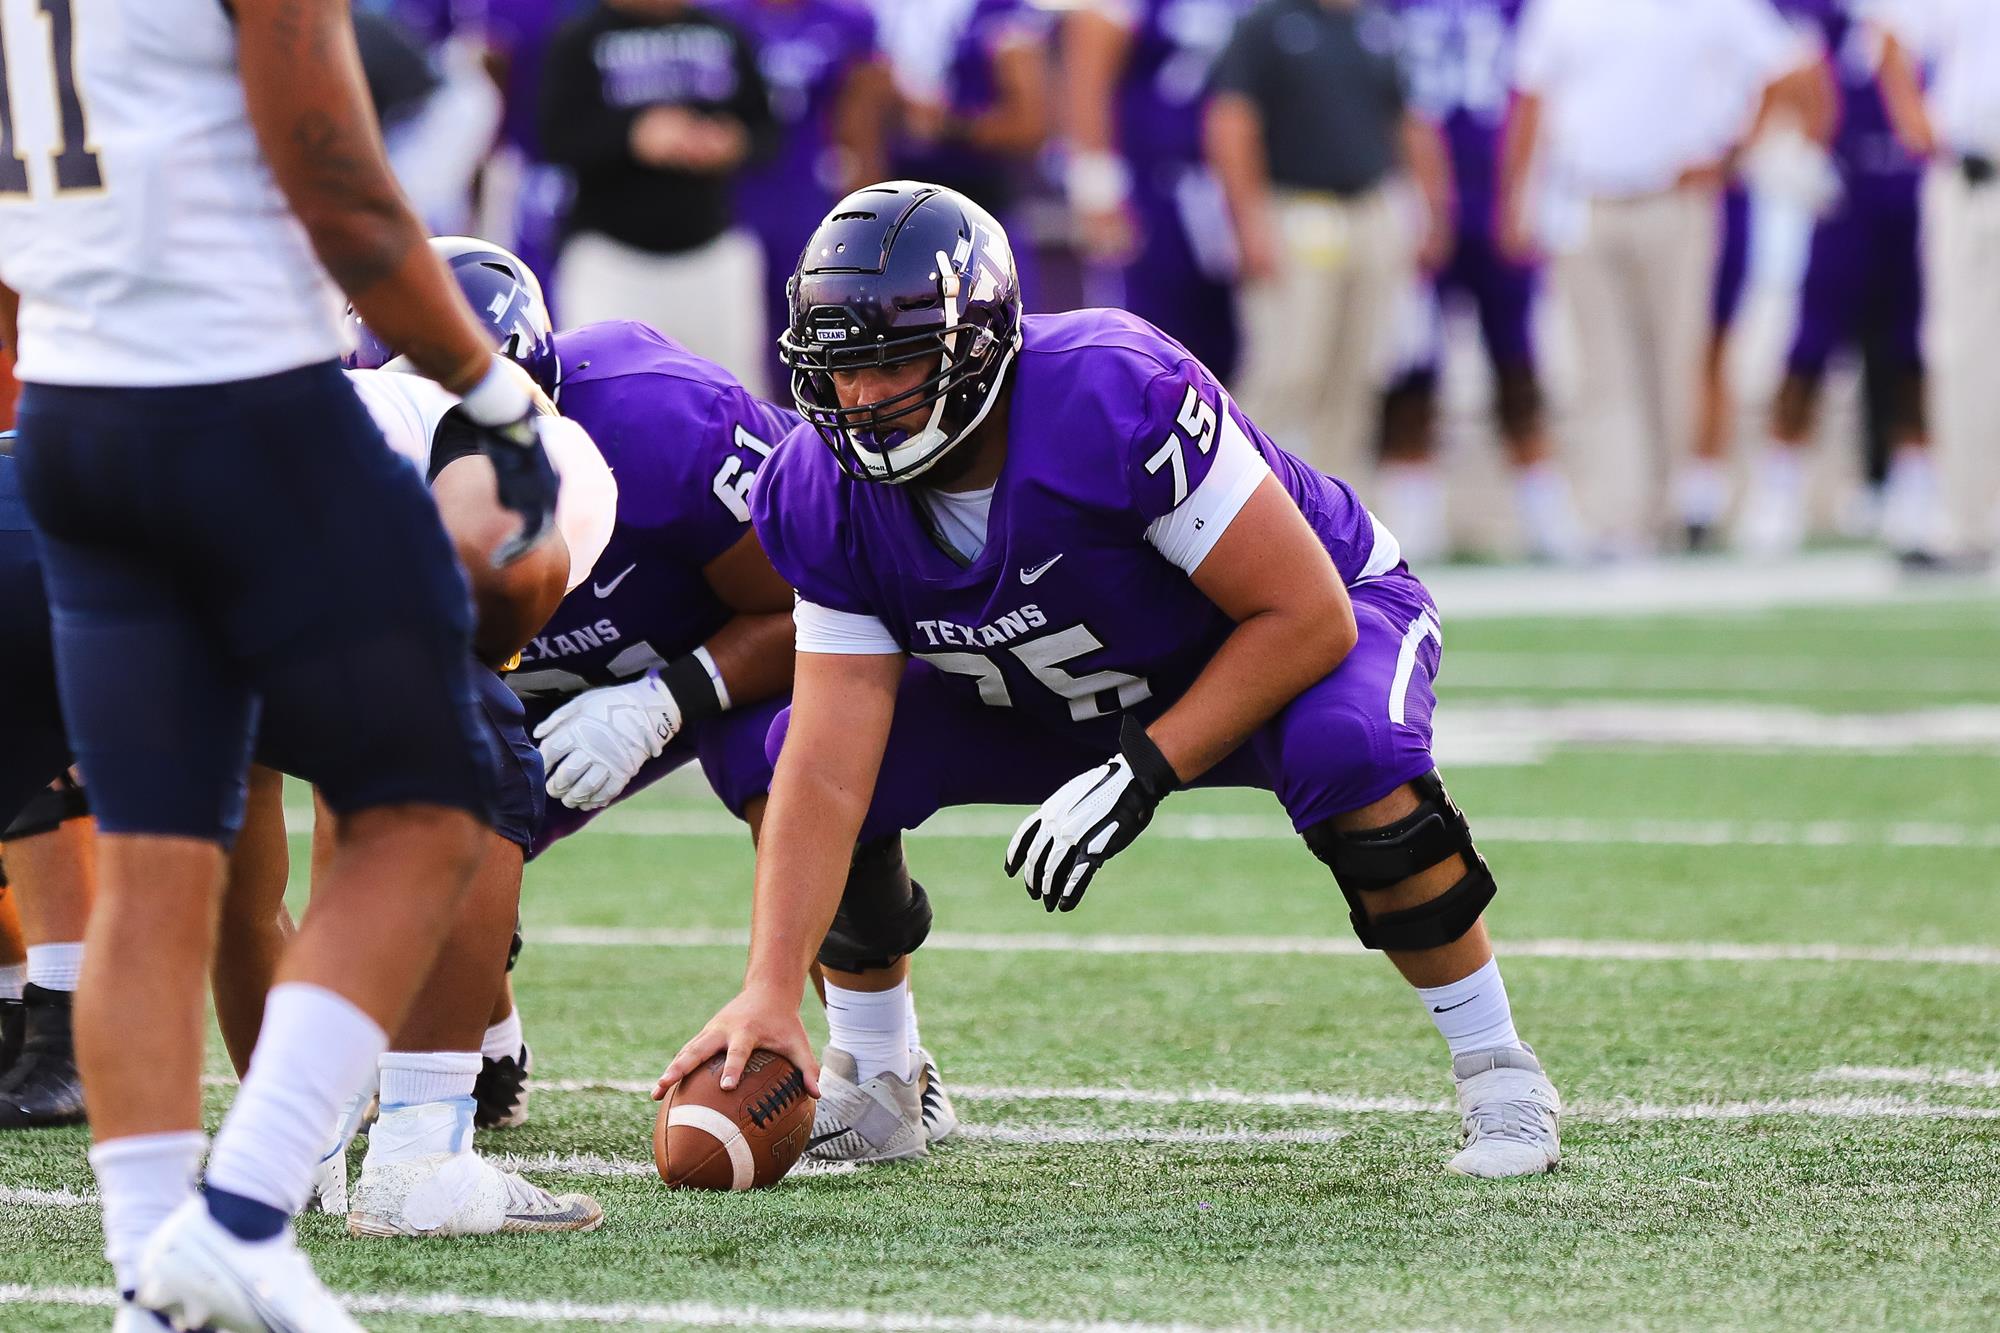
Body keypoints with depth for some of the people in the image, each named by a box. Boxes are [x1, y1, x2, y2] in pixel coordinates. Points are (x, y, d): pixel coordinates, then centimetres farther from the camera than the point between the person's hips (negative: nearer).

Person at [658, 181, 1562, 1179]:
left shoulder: (1114, 398, -39)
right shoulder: (828, 496, -22)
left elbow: (1306, 616, -32)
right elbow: (827, 778, -23)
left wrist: (1141, 776, -34)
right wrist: (769, 991, -33)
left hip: (1296, 637, -5)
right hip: (1056, 701, 5)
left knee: (1346, 750, -39)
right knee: (797, 747, -12)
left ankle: (1498, 1075, -18)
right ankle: (872, 1086, 10)